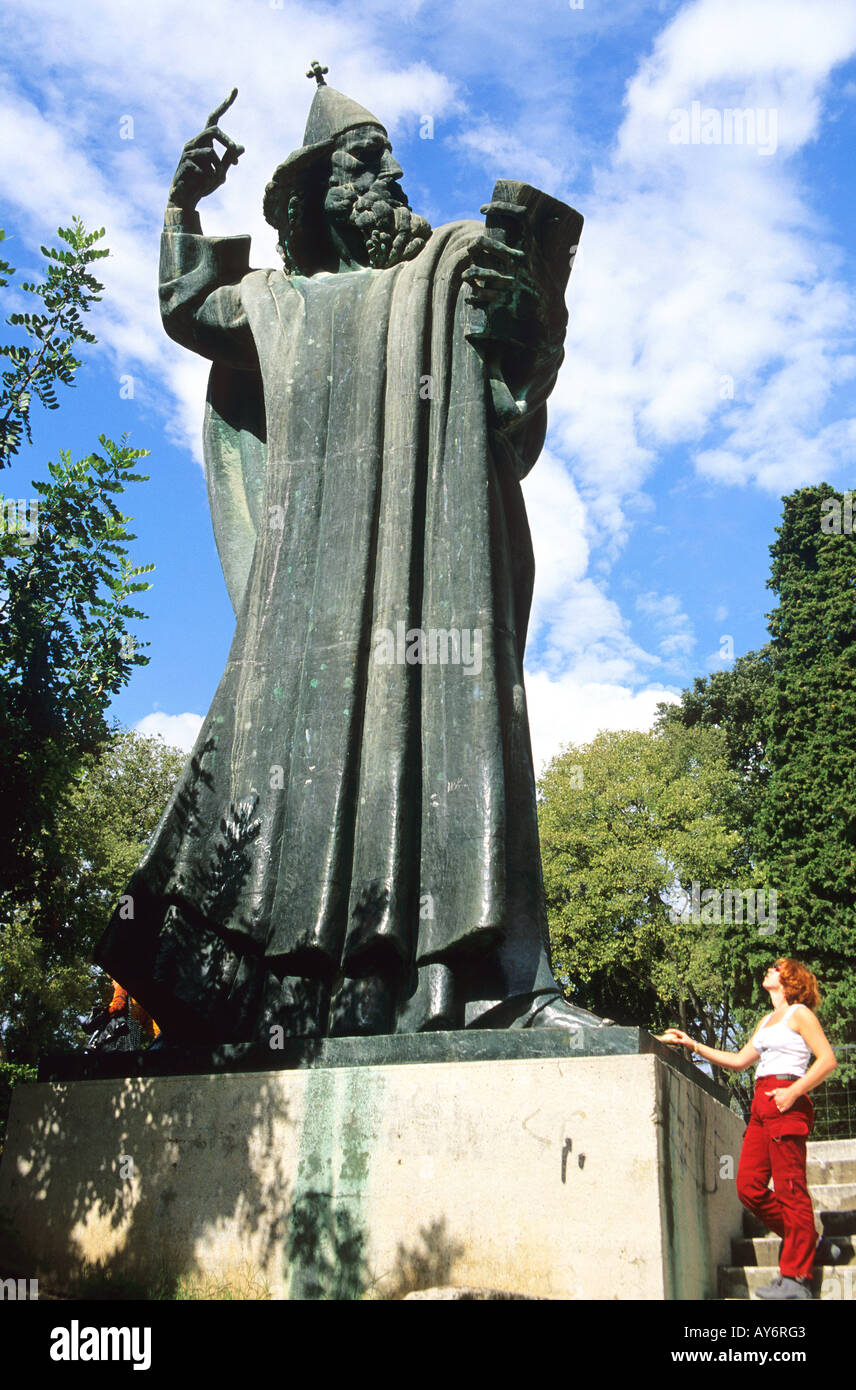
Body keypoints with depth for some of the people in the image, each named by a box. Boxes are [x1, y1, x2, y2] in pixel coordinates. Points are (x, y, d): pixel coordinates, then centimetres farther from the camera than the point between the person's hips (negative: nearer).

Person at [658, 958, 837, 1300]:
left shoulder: (799, 1013, 0)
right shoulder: (767, 1021, 24)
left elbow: (828, 1060, -8)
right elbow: (739, 1061, 27)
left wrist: (793, 1092, -16)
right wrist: (693, 1045, 24)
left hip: (786, 1104, -8)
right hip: (762, 1105, 9)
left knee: (790, 1189, -7)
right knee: (749, 1187, 3)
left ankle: (796, 1278, -3)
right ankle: (810, 1244, 16)